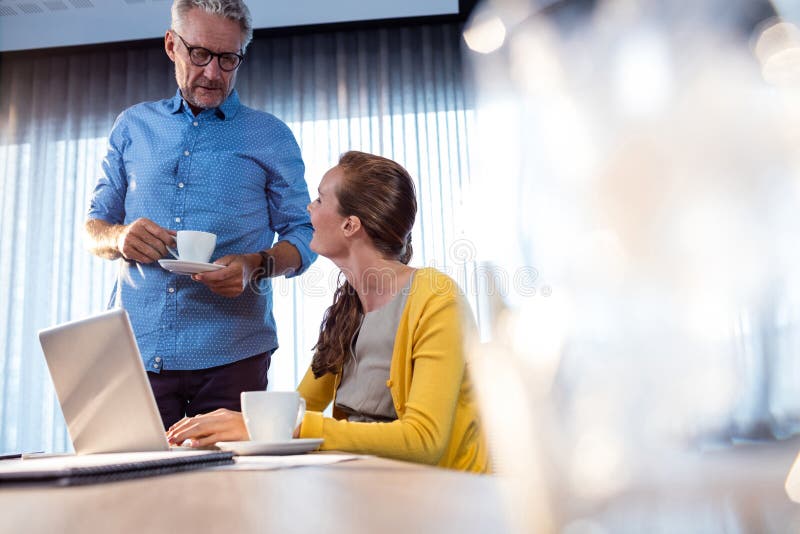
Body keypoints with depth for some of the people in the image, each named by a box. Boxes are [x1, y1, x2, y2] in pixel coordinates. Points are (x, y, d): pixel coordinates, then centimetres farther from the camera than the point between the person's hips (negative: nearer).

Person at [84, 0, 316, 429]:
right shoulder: (133, 126, 16)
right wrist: (118, 237, -7)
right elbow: (93, 226, 17)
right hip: (136, 347, 2)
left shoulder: (270, 137, 9)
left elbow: (303, 236, 6)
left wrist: (256, 265, -15)